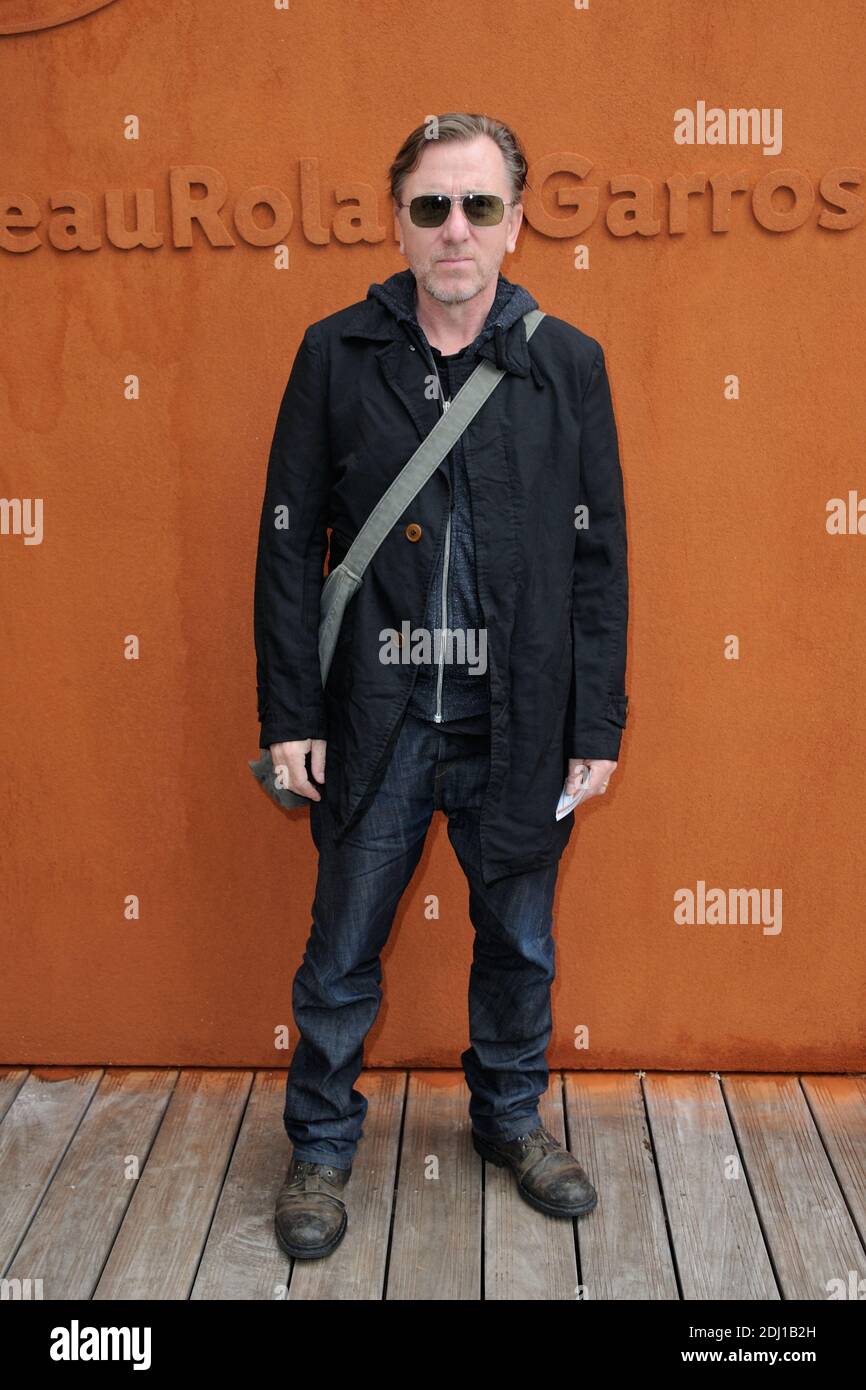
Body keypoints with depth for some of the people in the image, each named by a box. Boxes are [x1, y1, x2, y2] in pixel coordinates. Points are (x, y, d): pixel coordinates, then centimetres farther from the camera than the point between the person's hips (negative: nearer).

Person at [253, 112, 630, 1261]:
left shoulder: (568, 364, 1)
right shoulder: (336, 355, -1)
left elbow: (598, 557, 2)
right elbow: (289, 542, 0)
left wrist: (599, 727, -1)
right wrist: (290, 716, -4)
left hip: (520, 725, 1)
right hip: (375, 723, -1)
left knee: (520, 946, 16)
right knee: (342, 953, 10)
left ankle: (513, 1120, 40)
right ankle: (322, 1146, 32)